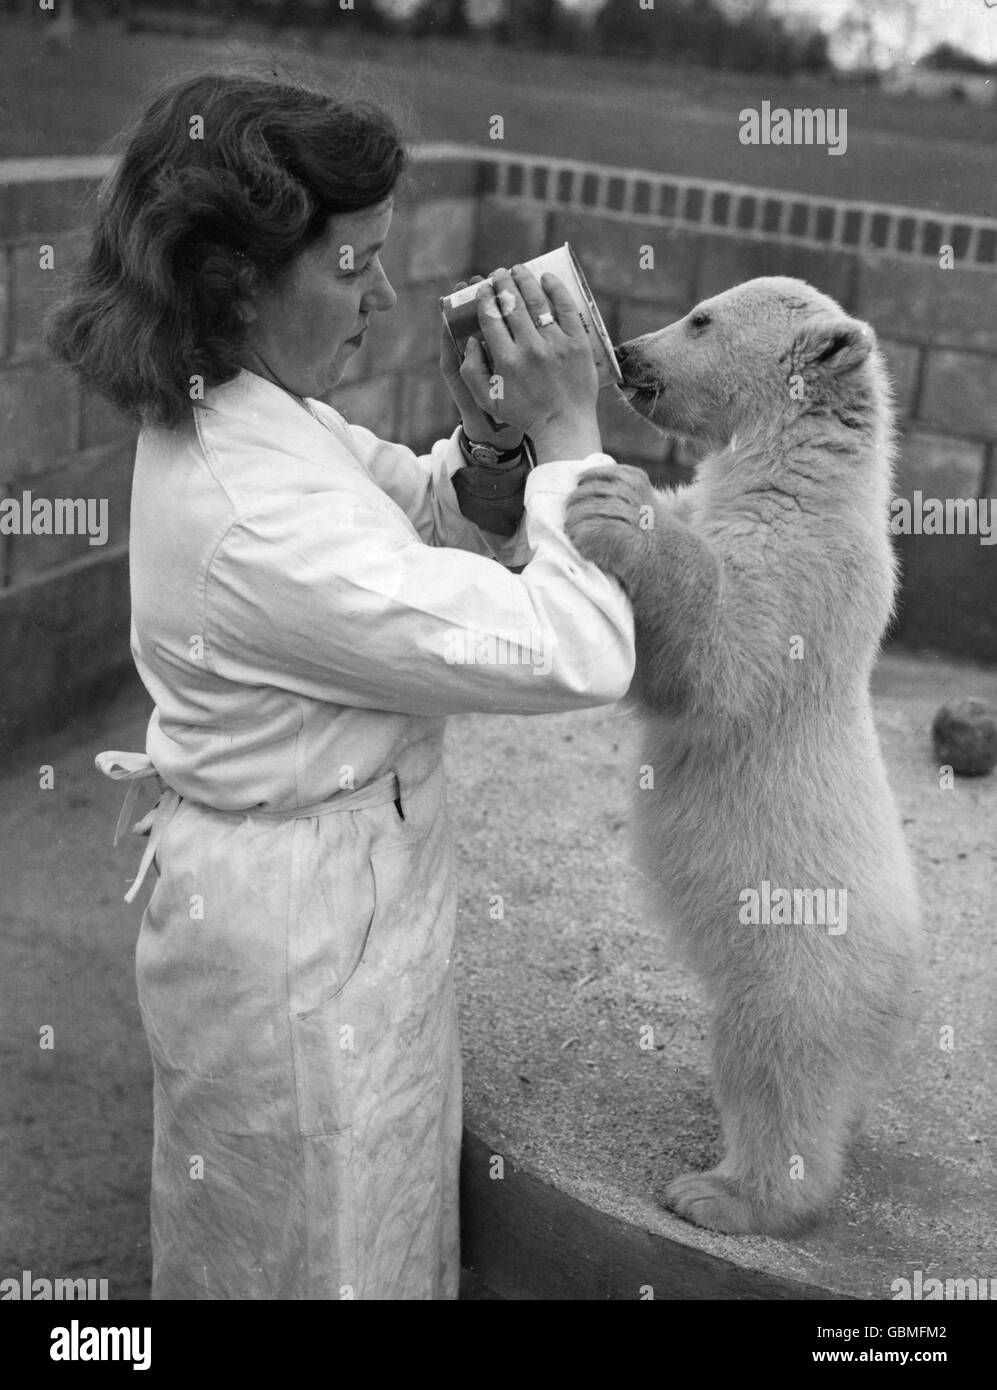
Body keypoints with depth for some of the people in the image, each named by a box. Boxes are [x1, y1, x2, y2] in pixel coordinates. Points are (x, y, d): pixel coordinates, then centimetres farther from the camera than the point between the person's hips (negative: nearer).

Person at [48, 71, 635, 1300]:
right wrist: (566, 432, -22)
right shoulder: (256, 517, -33)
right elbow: (577, 654, -32)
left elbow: (427, 527, 5)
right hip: (305, 932, -9)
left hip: (309, 888, 9)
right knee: (335, 1246, 15)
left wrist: (495, 441, -15)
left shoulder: (229, 412, -3)